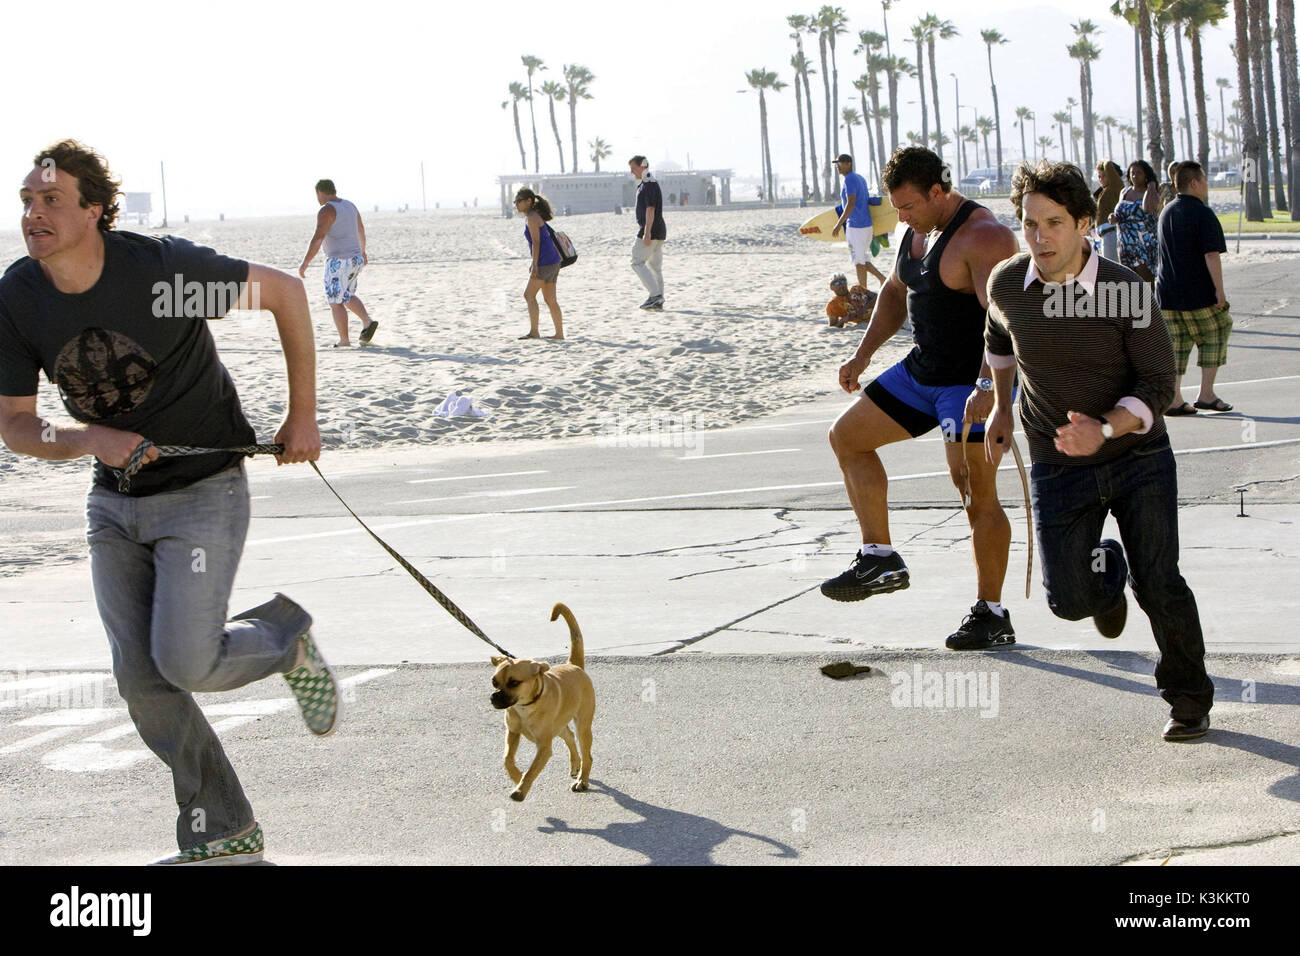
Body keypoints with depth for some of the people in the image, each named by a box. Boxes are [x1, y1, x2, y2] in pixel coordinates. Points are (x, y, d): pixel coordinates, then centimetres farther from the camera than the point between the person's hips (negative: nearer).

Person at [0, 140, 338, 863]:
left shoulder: (163, 267, -22)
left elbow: (285, 292, -9)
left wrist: (303, 417, -6)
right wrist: (92, 439, -20)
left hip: (204, 490, -5)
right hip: (114, 504, 5)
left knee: (186, 663, -17)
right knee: (141, 681, 2)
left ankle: (288, 635, 16)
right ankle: (223, 836, 18)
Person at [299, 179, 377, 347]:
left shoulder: (326, 210, -14)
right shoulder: (349, 206, 12)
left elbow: (317, 239, -23)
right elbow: (361, 230, 26)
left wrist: (305, 263, -23)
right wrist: (362, 250, 42)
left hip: (338, 262, -8)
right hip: (355, 258, 8)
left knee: (335, 301, 0)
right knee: (348, 296, 24)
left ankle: (344, 341, -1)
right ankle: (367, 320, 6)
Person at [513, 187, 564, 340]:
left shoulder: (531, 217, -10)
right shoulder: (535, 216, 20)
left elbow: (536, 242, -16)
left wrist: (535, 264, -19)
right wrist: (535, 264, 24)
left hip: (545, 261, -10)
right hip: (553, 261, 10)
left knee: (529, 294, -7)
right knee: (550, 299, 10)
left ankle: (534, 331, -10)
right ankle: (559, 334, 11)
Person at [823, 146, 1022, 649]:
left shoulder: (983, 236, -21)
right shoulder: (917, 231, 8)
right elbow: (896, 293, 23)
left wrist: (986, 388, -36)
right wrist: (864, 354, 13)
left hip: (976, 382, -10)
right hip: (922, 371, 10)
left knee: (977, 493, -8)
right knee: (847, 436, 10)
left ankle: (991, 614, 1)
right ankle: (880, 558, 13)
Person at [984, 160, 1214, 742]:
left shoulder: (1128, 292, -17)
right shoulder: (1008, 285, -8)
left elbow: (1158, 385, -14)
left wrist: (1105, 429, -32)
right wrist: (1001, 406, 22)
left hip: (1138, 456, -2)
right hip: (1059, 468, 2)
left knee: (1159, 586, -7)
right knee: (1068, 599, -6)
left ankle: (1188, 699, 18)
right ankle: (1106, 569, 32)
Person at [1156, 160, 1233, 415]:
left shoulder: (1166, 212, 11)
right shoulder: (1203, 214, -13)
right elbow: (1211, 255, -20)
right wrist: (1219, 290, -17)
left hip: (1167, 290, 6)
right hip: (1198, 293, -6)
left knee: (1175, 343, 9)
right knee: (1214, 336, 10)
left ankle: (1174, 398, 3)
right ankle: (1206, 394, 7)